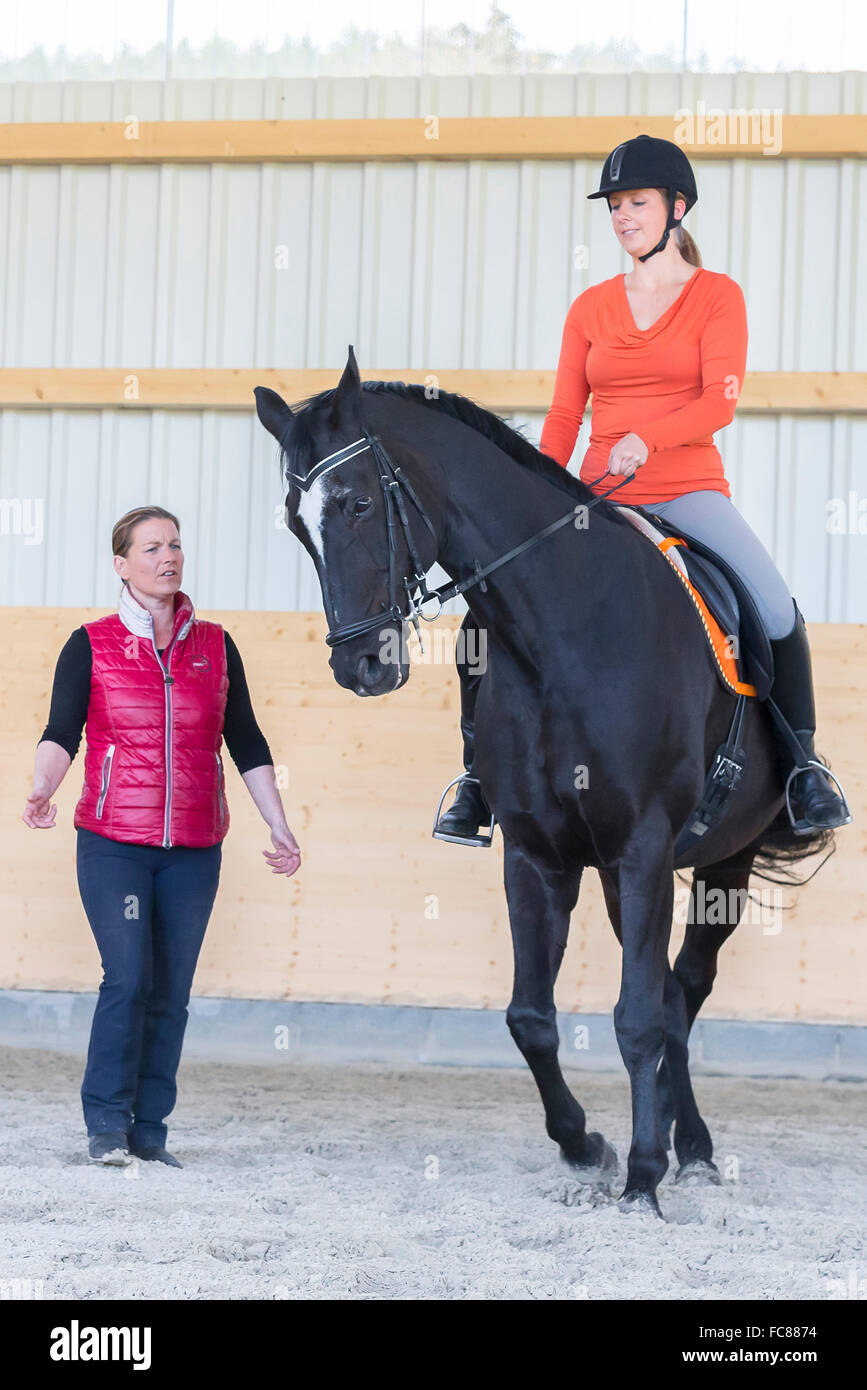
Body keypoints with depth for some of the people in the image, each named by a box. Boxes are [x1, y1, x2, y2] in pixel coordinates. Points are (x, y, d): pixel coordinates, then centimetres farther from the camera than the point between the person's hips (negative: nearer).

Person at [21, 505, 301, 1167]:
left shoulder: (215, 646, 10)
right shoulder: (91, 646, 2)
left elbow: (248, 744, 14)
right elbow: (61, 734, -7)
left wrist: (280, 827, 12)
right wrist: (42, 791, -27)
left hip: (194, 850, 3)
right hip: (114, 844, -3)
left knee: (171, 990, 2)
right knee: (128, 978, -13)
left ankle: (149, 1129, 10)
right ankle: (107, 1125, -3)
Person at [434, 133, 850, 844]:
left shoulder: (718, 296, 3)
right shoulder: (592, 307, 13)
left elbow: (720, 400, -10)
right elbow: (564, 416, 11)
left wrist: (646, 439, -27)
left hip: (690, 490, -3)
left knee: (778, 612, -25)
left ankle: (802, 764, -3)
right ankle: (480, 779, 0)